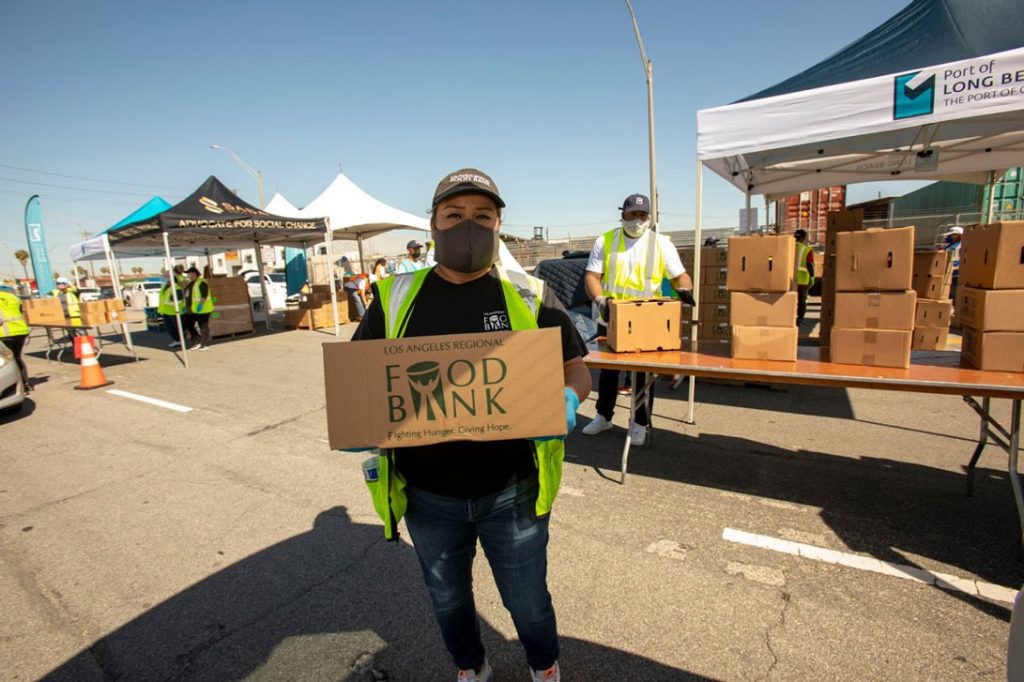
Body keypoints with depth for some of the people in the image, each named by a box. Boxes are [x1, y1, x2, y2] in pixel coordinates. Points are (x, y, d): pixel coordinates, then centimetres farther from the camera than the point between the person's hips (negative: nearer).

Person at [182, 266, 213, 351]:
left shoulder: (201, 283, -11)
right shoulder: (190, 283, 19)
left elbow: (204, 295, -19)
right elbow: (188, 296, 25)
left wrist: (201, 304, -28)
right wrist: (186, 306, 23)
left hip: (202, 309, -10)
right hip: (191, 310, 10)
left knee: (203, 327, -3)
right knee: (187, 325, 9)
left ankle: (205, 344, 5)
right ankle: (198, 341, 17)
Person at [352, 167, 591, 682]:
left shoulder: (530, 296, -7)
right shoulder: (396, 296, -3)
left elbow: (576, 369, -3)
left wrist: (567, 399, -25)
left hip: (511, 491, -1)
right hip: (428, 494, 2)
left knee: (527, 599, 21)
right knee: (448, 599, 26)